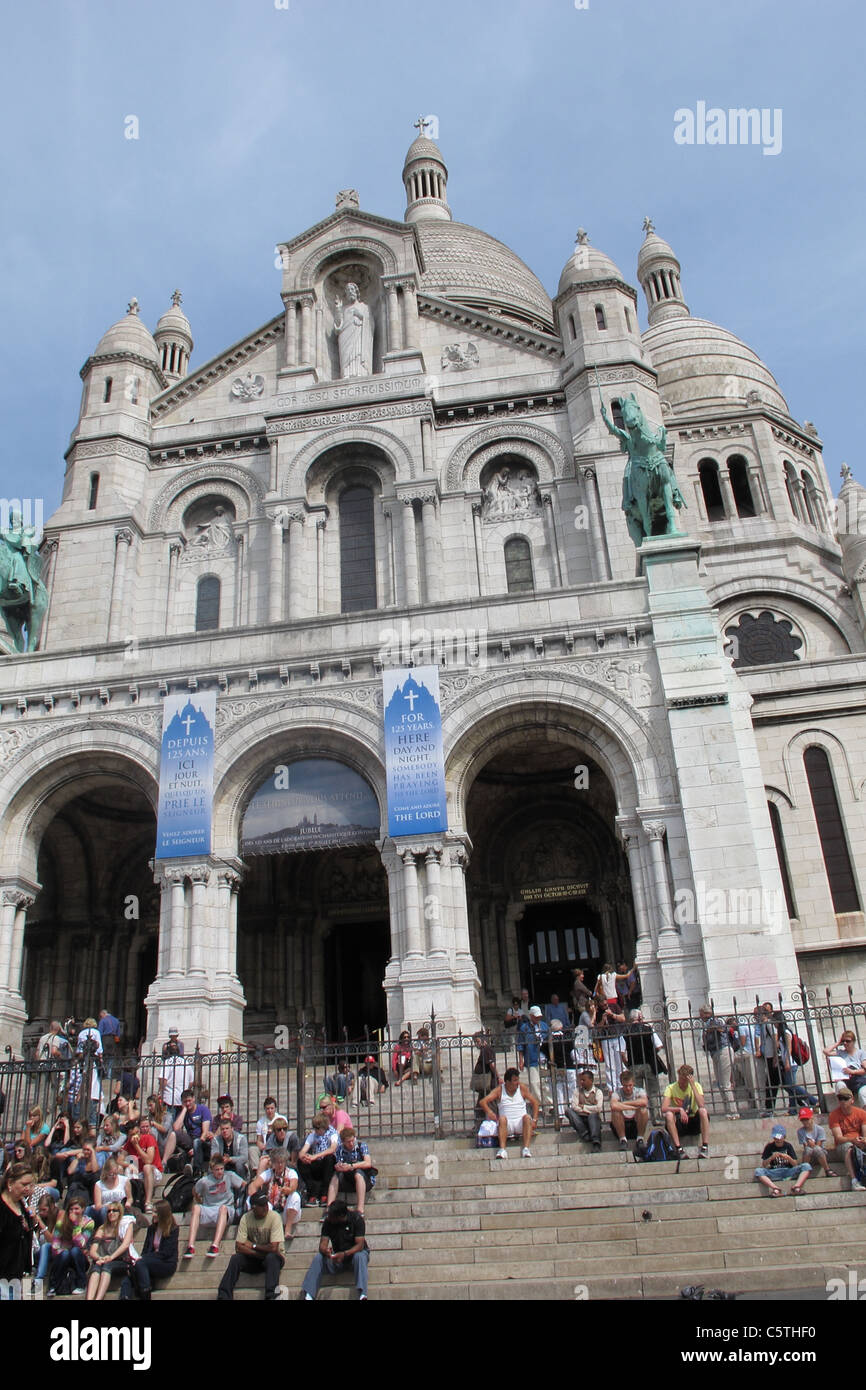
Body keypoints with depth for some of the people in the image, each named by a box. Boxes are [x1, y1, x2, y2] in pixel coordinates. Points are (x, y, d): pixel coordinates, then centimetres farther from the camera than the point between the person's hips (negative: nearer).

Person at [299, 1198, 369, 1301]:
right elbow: (323, 1243, -14)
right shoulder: (328, 1222, -7)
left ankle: (362, 1295, -48)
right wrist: (325, 1250, -39)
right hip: (337, 1257, 3)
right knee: (318, 1257, -23)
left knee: (359, 1256, -38)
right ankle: (307, 1295, -30)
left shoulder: (357, 1219, -18)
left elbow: (360, 1245, -24)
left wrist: (344, 1254, -40)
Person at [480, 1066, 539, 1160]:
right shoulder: (499, 1090, 3)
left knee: (527, 1117, -29)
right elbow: (483, 1101, -3)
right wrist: (489, 1112, -22)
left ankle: (526, 1149, -38)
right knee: (502, 1118, -31)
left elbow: (535, 1103, 7)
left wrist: (534, 1120, -6)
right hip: (507, 1125, 0)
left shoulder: (522, 1088, 6)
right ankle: (502, 1149, -42)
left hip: (521, 1123, 1)